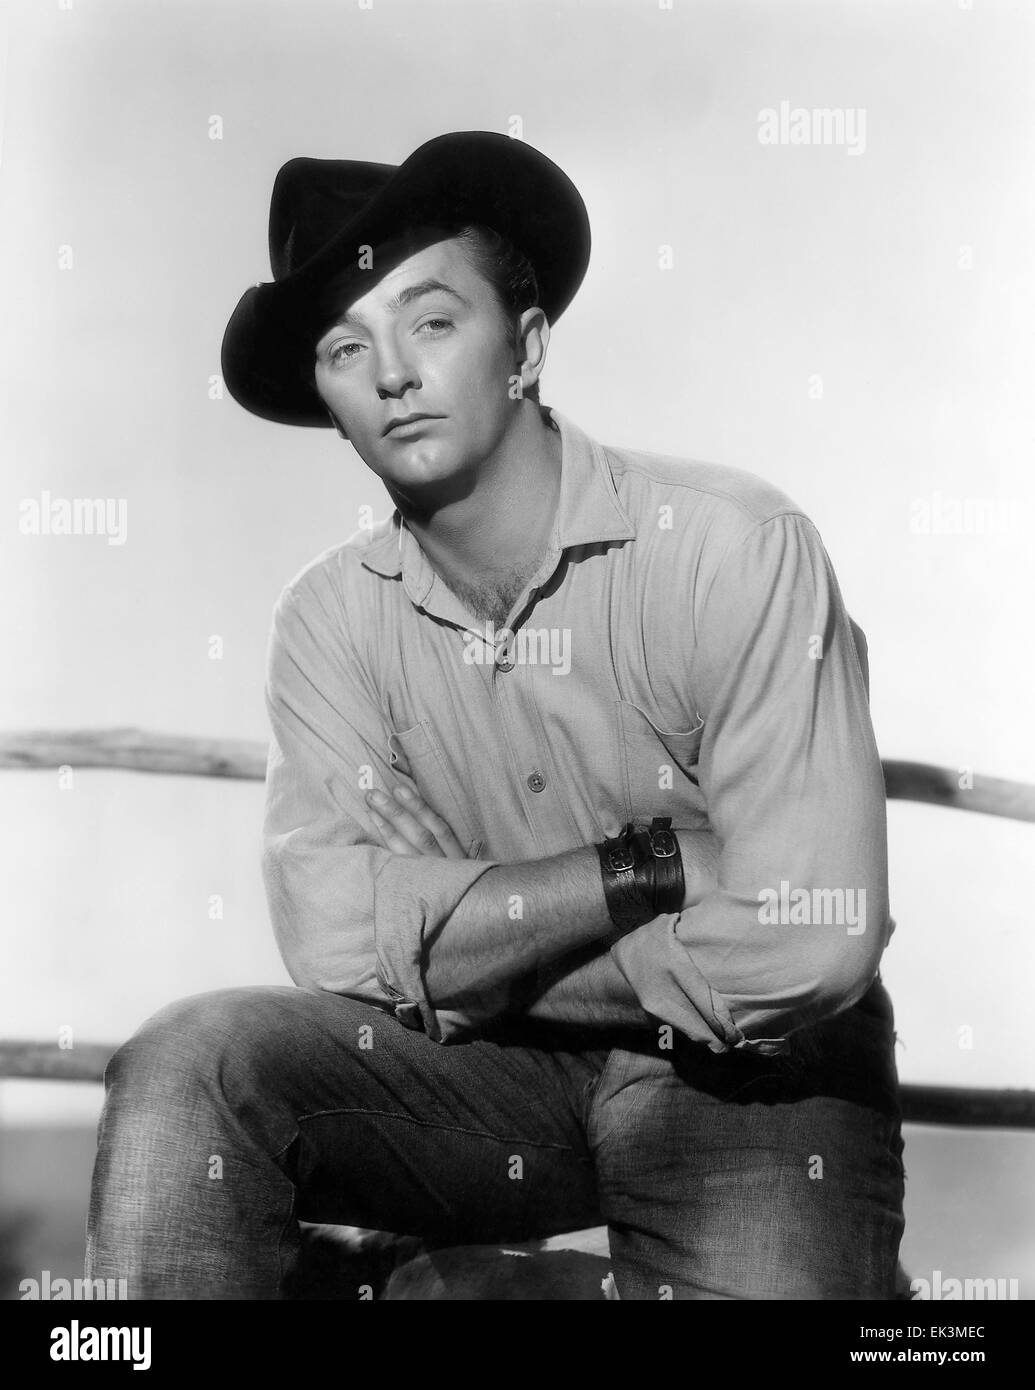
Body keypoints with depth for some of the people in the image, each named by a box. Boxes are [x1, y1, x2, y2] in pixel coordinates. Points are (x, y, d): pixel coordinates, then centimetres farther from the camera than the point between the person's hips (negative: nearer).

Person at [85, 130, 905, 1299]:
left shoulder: (735, 547, -16)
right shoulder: (327, 619, -1)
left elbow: (804, 952, -23)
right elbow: (337, 937, -12)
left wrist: (471, 956, -11)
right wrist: (647, 868, -18)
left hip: (745, 1084, -3)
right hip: (499, 1079, 3)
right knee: (186, 1064, -19)